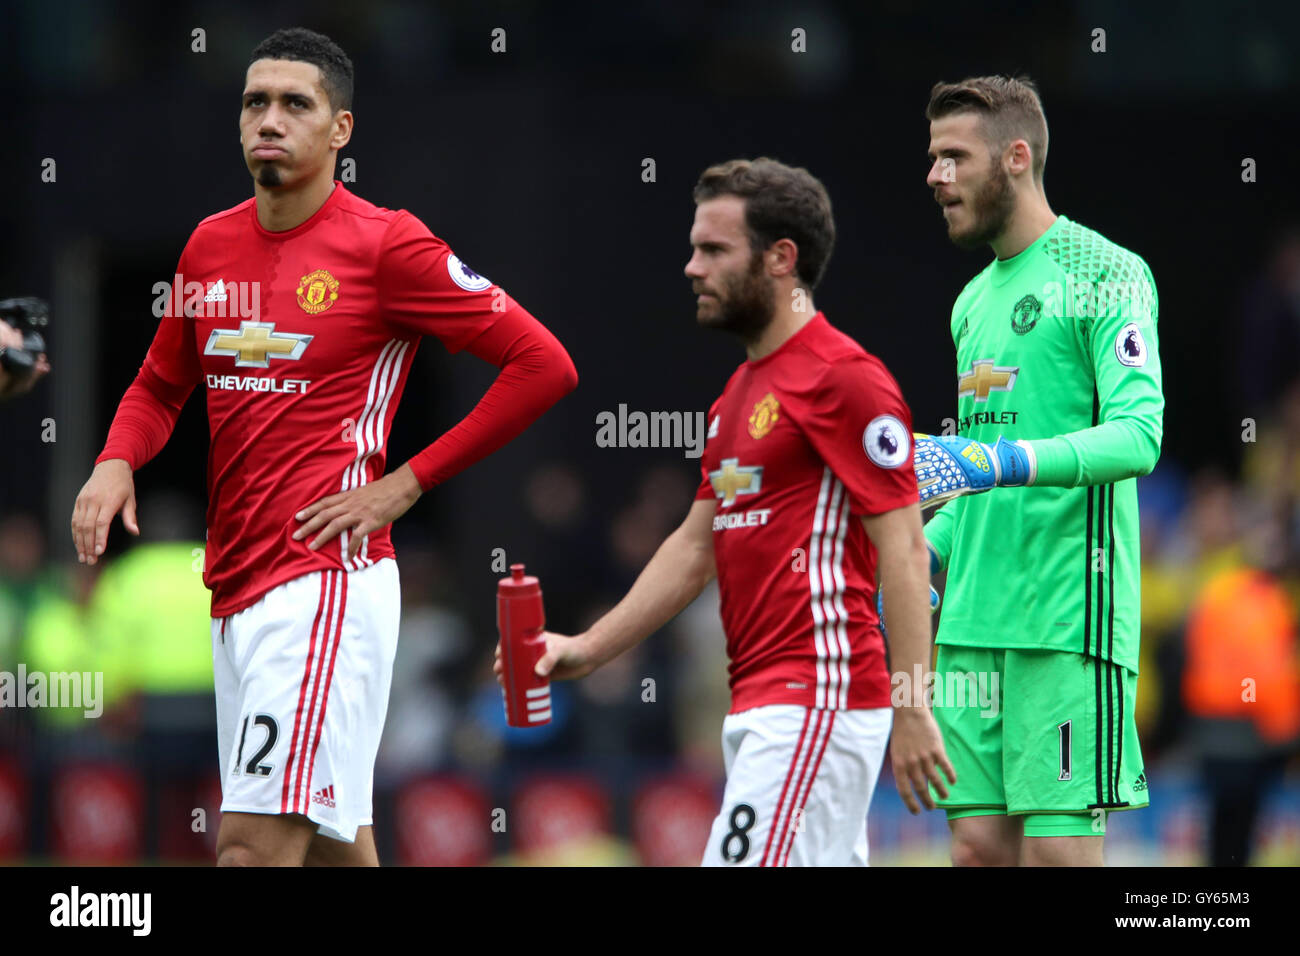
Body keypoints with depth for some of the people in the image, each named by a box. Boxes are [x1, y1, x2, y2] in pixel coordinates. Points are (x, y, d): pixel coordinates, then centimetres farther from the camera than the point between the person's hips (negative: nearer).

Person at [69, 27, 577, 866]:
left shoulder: (384, 245, -8)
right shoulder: (211, 246, 11)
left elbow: (544, 365, -8)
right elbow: (160, 388, 25)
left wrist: (407, 483, -9)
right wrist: (116, 464, 3)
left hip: (326, 582, -7)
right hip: (233, 584, 7)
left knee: (253, 847, -18)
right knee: (333, 844, 14)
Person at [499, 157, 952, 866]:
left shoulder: (844, 377, -10)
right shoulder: (739, 392, 20)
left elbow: (904, 548, -14)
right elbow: (696, 547, 24)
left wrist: (913, 710, -18)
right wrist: (587, 648, 16)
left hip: (816, 700, -10)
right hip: (759, 702, 10)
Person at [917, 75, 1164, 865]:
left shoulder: (1106, 274, -6)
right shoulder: (975, 300, 20)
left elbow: (1138, 436, -17)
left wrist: (1005, 461, -29)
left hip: (1068, 620, -8)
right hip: (971, 622, 8)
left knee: (1059, 846, -10)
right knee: (979, 844, 4)